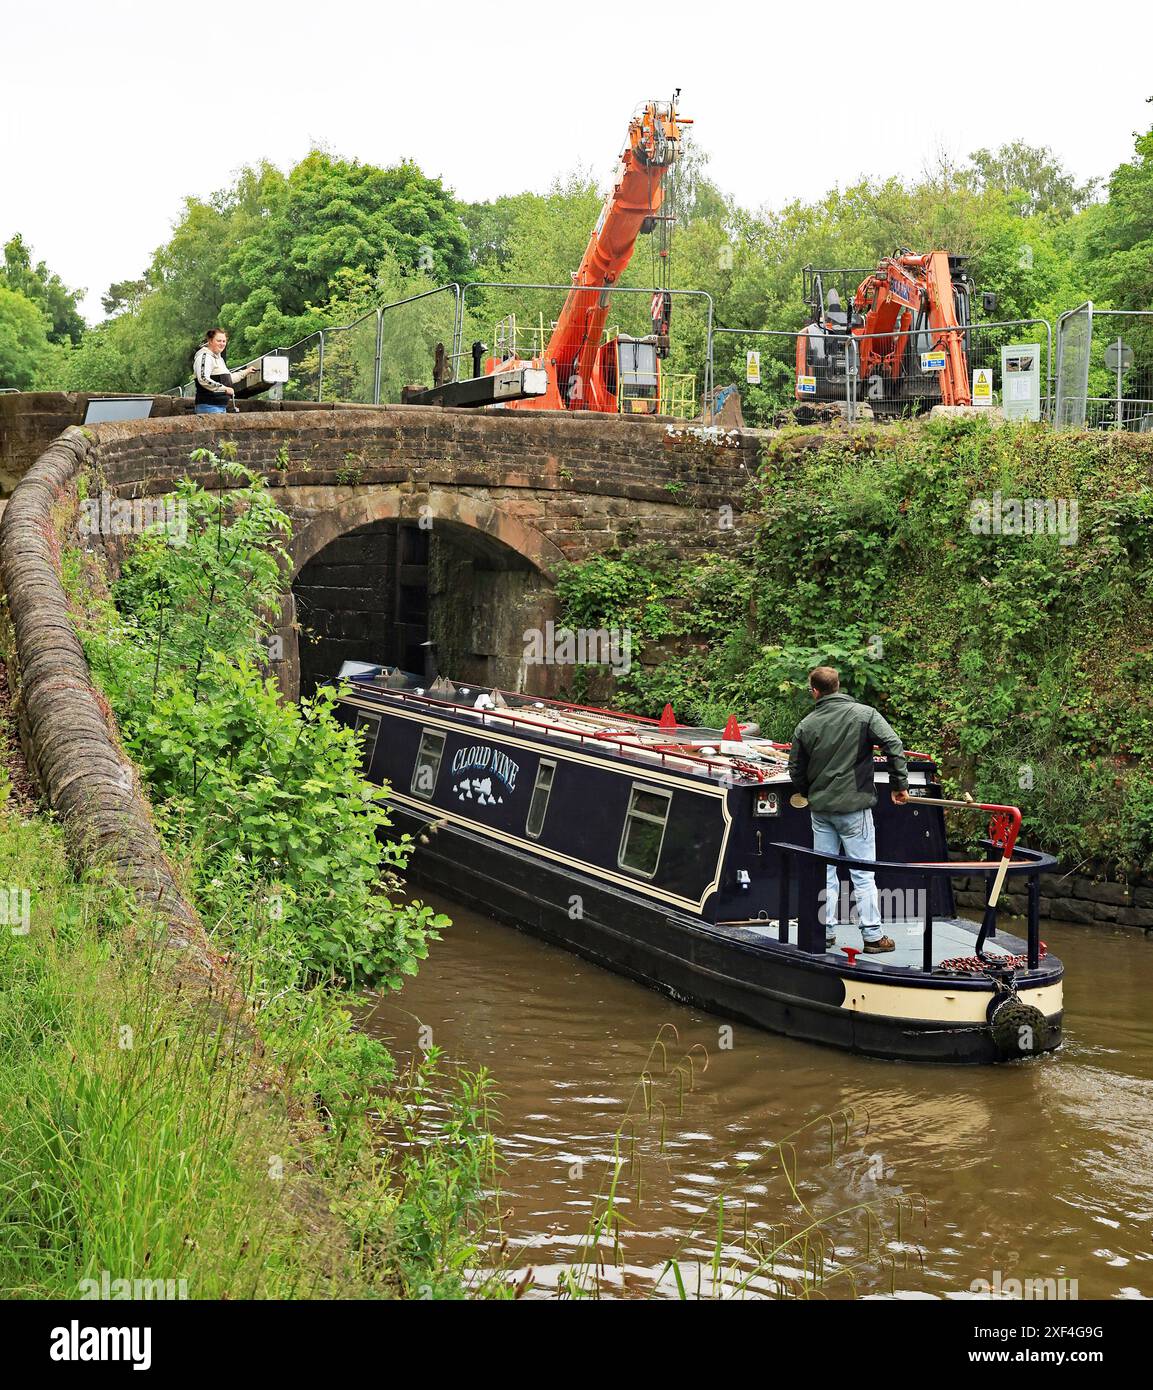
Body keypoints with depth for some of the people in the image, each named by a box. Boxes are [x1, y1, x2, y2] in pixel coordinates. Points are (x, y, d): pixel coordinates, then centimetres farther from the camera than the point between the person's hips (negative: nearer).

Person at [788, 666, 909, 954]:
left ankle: (825, 932, 16)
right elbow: (894, 746, -15)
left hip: (820, 810, 3)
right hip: (854, 807, -3)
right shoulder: (865, 714, -7)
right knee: (863, 875, 2)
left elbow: (796, 769, 7)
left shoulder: (806, 725, 1)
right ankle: (873, 936, 5)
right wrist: (899, 785, -6)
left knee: (825, 872, 12)